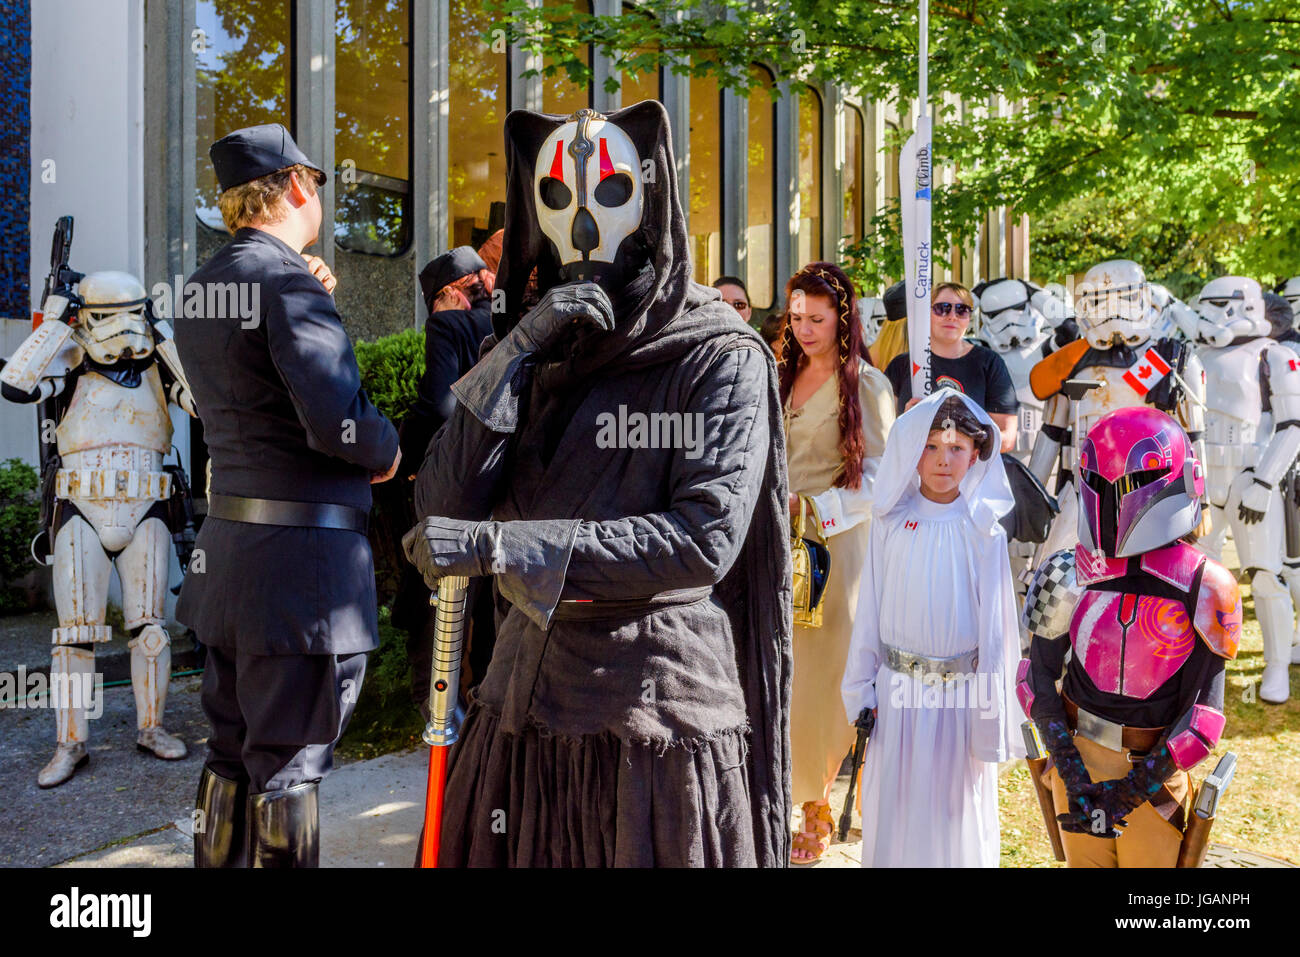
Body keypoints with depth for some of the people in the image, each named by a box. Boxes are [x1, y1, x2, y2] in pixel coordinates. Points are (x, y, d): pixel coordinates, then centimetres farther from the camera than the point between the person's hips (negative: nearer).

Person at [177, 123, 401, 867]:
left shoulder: (202, 288, 13)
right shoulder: (288, 281, -15)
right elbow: (335, 418, -26)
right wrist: (387, 450, -6)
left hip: (228, 547, 9)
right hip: (305, 555, -9)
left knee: (232, 750, 19)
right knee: (288, 764, 1)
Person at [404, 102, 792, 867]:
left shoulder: (721, 358, -4)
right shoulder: (534, 353, 10)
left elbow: (705, 539, -16)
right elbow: (443, 509, -1)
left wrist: (499, 545, -19)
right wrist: (517, 352, -12)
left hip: (659, 710, -4)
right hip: (528, 703, 4)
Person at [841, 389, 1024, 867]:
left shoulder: (983, 531, -5)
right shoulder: (890, 523, -1)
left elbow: (995, 623, -2)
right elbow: (869, 611, 3)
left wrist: (991, 715, -2)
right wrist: (861, 692, 4)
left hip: (962, 694, -1)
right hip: (898, 693, 1)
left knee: (959, 814, 10)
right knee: (892, 812, 10)